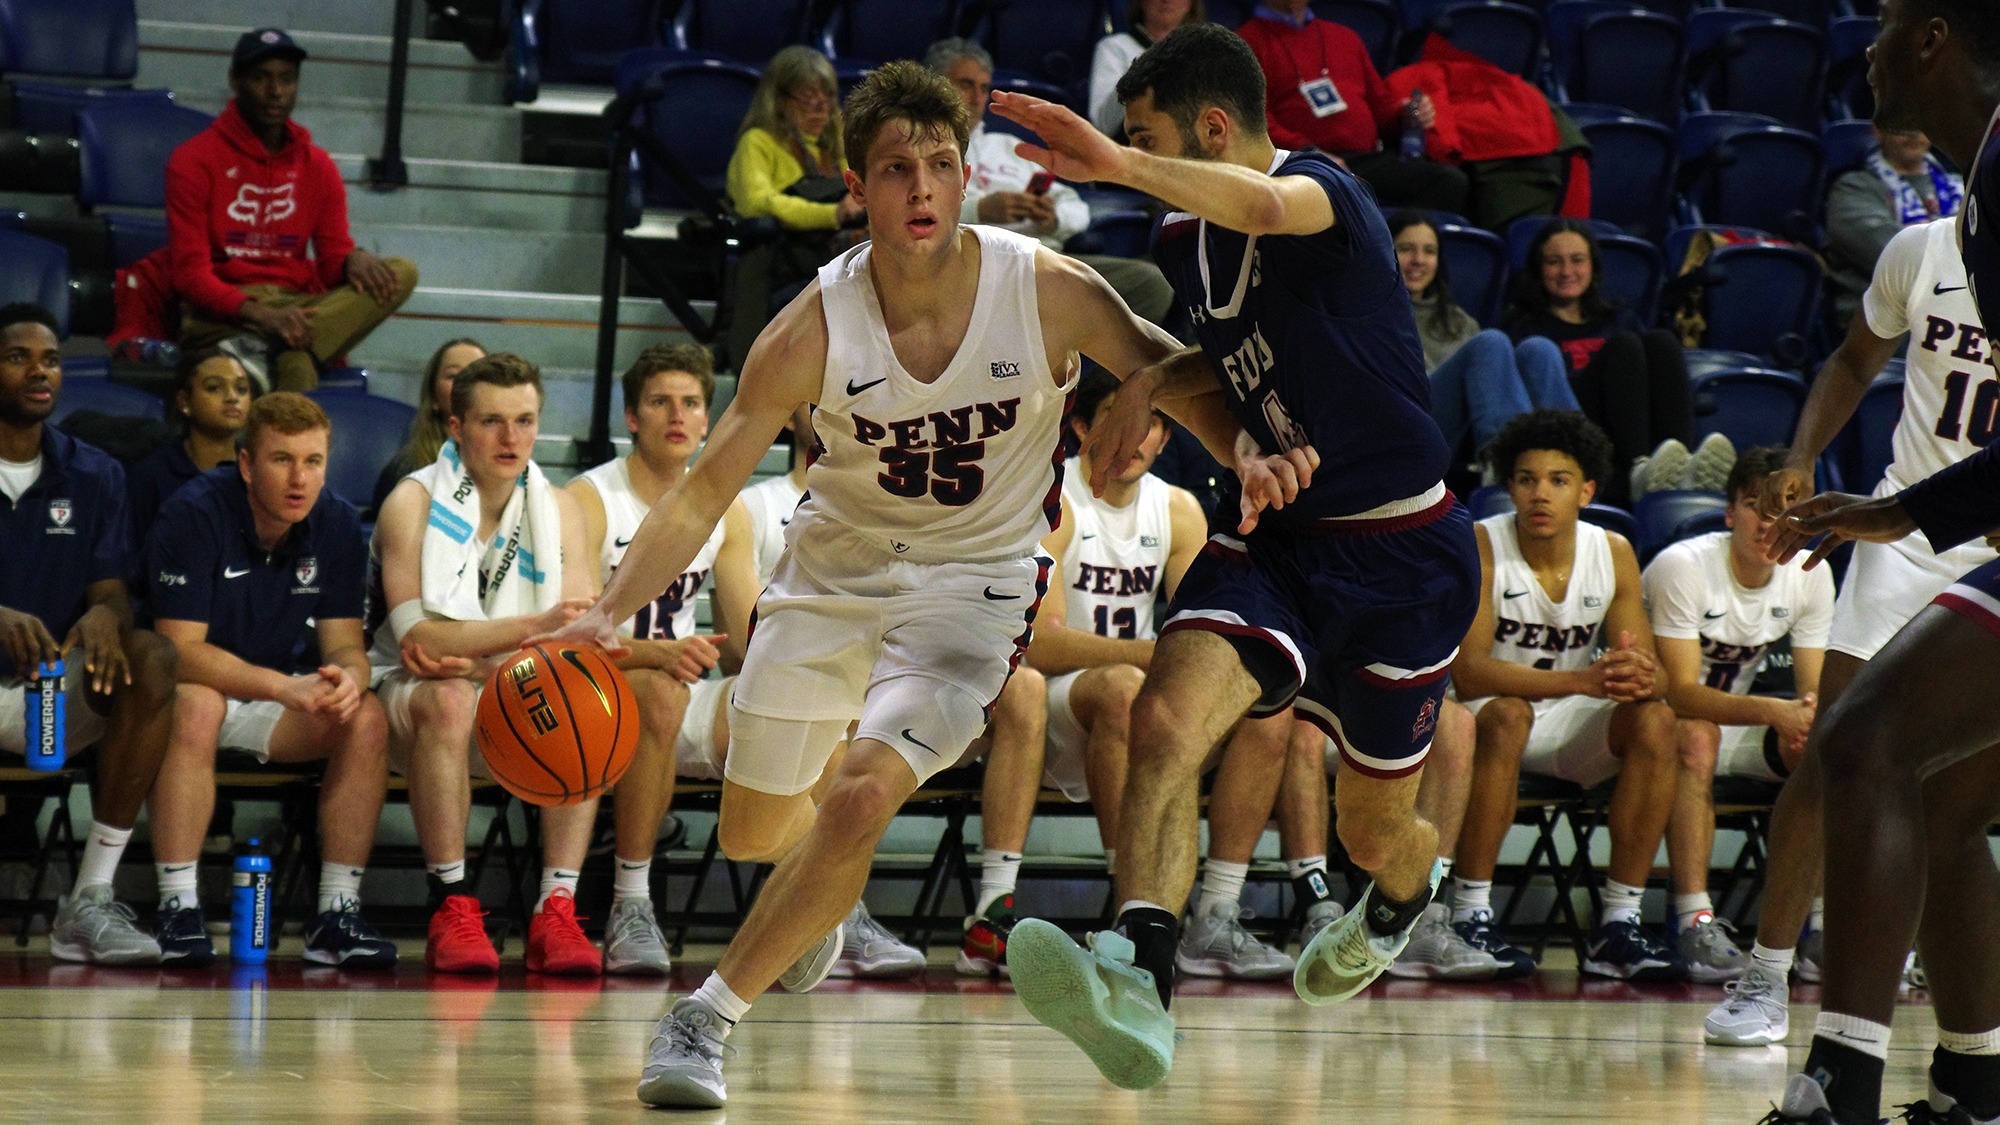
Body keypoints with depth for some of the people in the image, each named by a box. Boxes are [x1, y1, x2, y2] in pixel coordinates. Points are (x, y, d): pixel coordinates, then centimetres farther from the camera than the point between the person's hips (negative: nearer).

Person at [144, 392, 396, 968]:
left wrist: (348, 677, -30)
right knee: (197, 706, -38)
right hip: (186, 687, -5)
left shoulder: (337, 525, -5)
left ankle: (337, 912, -18)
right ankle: (178, 912, -36)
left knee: (367, 719, -20)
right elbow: (181, 650, -25)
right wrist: (284, 687, -37)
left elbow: (343, 642, -4)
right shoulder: (196, 514, -21)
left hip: (269, 699, 5)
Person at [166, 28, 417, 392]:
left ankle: (261, 348, -44)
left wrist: (353, 260, -16)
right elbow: (190, 273, -8)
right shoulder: (194, 161, 1)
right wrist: (258, 314, -28)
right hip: (225, 315, -6)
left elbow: (332, 262, 13)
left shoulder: (318, 167, 17)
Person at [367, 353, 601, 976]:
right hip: (409, 696, -3)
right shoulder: (414, 503, -10)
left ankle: (556, 911, -29)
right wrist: (533, 627, -35)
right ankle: (451, 911, -33)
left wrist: (479, 663, -23)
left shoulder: (558, 509, 3)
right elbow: (416, 634, -23)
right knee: (446, 697, -37)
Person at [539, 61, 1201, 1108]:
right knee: (752, 830, 16)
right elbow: (704, 490, -16)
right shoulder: (815, 327, -20)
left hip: (973, 579, -2)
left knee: (861, 798, -25)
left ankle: (708, 1014, -11)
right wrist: (609, 611, -30)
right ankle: (825, 900, 55)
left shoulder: (1049, 292, -20)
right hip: (834, 562, 2)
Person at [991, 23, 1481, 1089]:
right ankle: (1138, 981, -43)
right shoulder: (1183, 242, 7)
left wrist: (1118, 162, -48)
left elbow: (1264, 206, -44)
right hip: (1277, 537, 5)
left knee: (1375, 833, 12)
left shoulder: (1325, 190, -18)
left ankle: (1399, 901, 51)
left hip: (1402, 555, -5)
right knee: (1163, 722, -26)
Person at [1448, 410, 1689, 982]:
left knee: (1655, 721, -23)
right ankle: (1470, 919, -33)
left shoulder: (1613, 554, -4)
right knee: (1506, 716, -37)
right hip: (1488, 715, -4)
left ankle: (1619, 925, -22)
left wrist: (1640, 678, -33)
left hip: (1571, 723, 4)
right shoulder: (1480, 549, -17)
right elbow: (1468, 672, -27)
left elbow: (1653, 672, -6)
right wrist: (1584, 679, -37)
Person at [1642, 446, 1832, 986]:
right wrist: (1774, 711, -42)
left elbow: (1815, 693, -4)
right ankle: (1695, 921, -42)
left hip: (1736, 718, 5)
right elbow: (1682, 693, -28)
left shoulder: (1810, 576, -6)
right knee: (1697, 736, -39)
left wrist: (1812, 717, -30)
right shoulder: (1682, 566, -23)